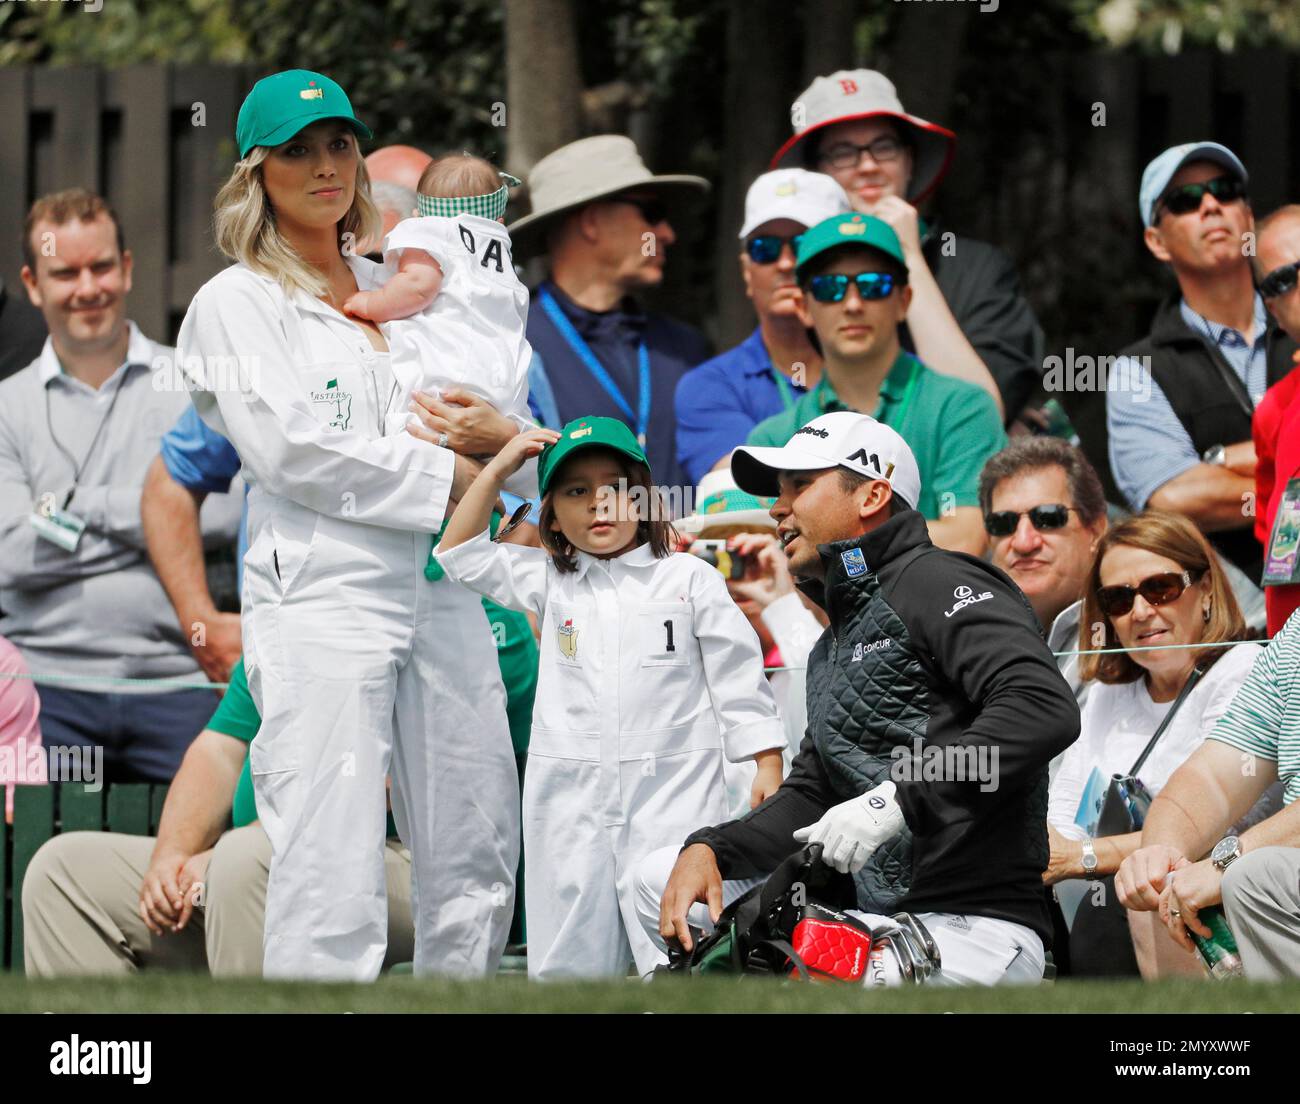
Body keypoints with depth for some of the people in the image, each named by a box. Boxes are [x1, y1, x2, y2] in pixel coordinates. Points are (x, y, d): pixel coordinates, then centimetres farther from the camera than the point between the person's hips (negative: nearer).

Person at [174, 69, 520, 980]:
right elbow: (291, 450, -10)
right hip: (320, 601, -6)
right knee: (334, 873, -12)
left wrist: (495, 436, 0)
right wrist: (445, 476, -7)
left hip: (442, 590, 6)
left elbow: (519, 452, 23)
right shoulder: (234, 305, 4)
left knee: (479, 856, 5)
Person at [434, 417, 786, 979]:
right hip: (571, 800, 3)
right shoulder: (548, 581, 12)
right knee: (567, 958, 7)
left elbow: (736, 674, 4)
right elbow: (461, 554, 13)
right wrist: (497, 470, 7)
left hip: (673, 792, -3)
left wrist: (768, 765, -1)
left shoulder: (689, 579, 3)